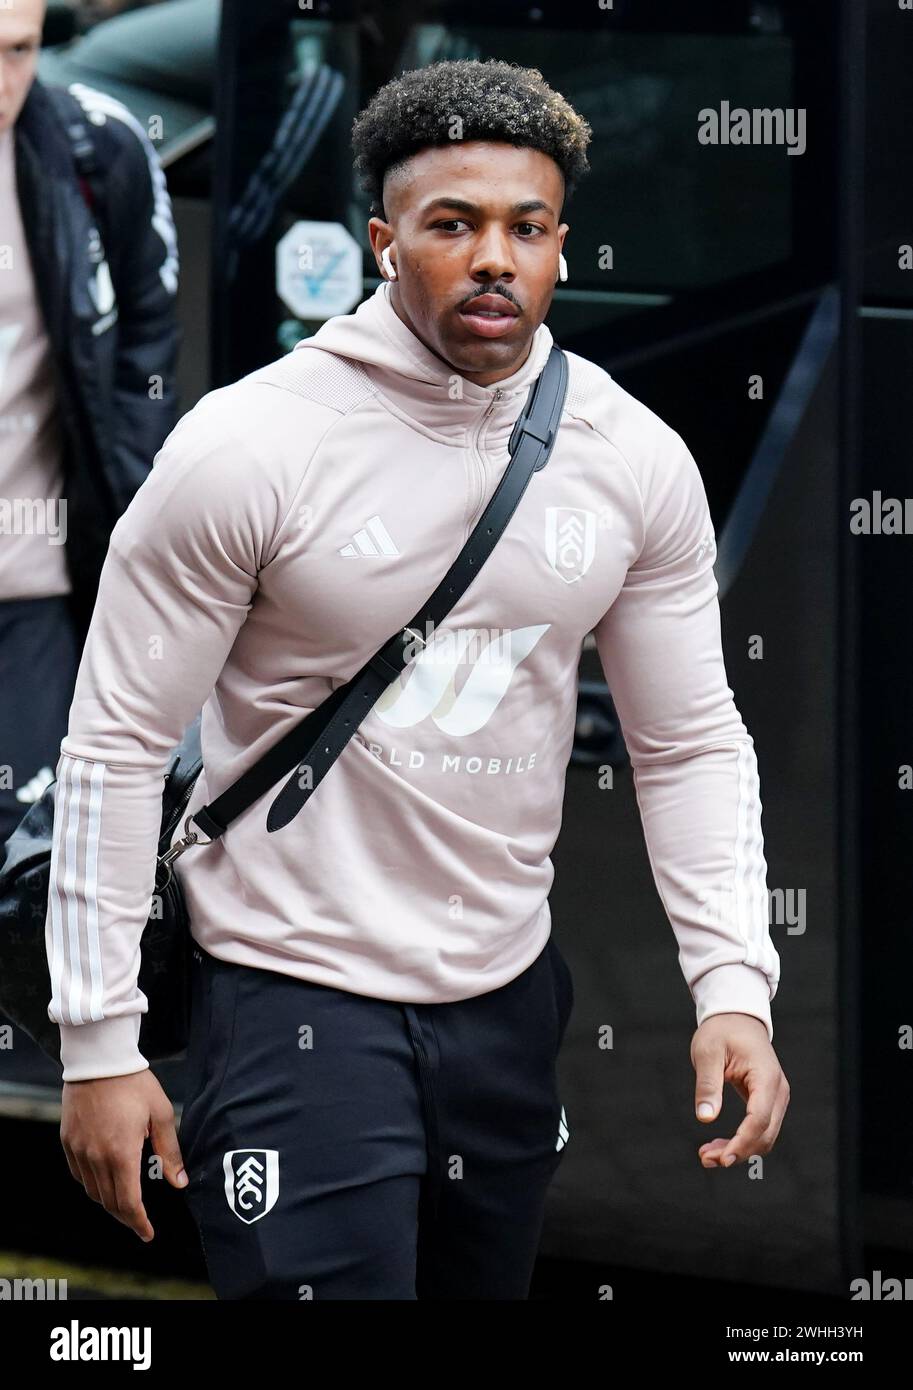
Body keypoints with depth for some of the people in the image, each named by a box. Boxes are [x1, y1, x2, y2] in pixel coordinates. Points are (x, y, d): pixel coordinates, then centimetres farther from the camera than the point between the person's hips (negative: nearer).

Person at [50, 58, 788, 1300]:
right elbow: (118, 746, -10)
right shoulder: (250, 446, -14)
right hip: (296, 1000, -5)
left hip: (509, 999, 5)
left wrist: (734, 989, -6)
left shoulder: (636, 460, -1)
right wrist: (100, 1045, -12)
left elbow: (692, 742, 6)